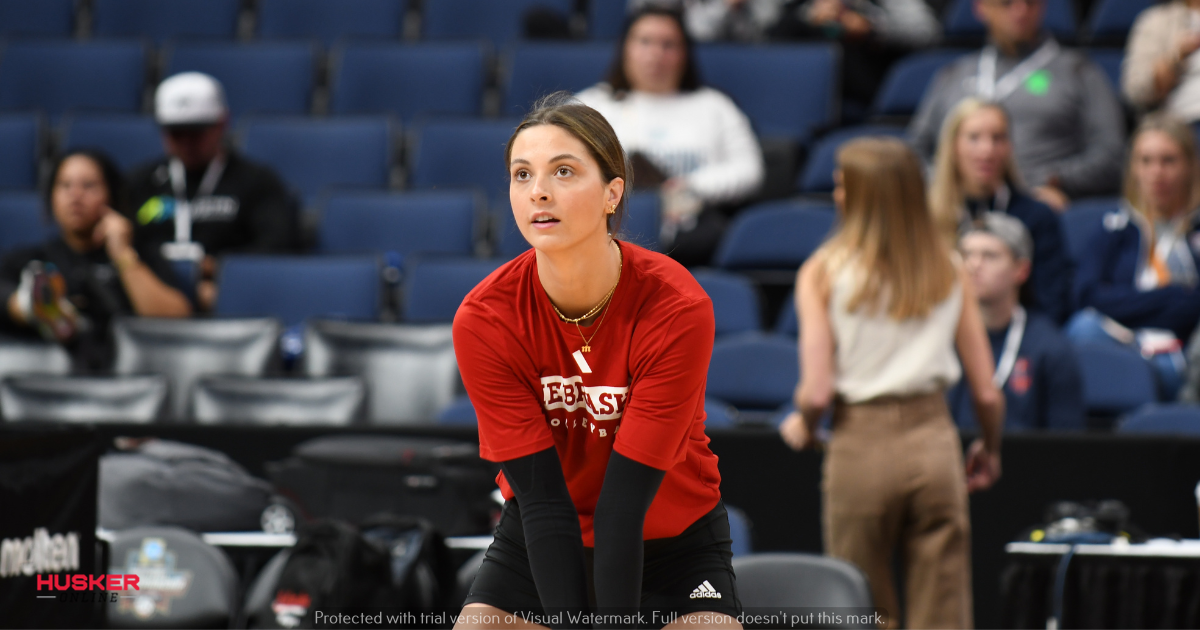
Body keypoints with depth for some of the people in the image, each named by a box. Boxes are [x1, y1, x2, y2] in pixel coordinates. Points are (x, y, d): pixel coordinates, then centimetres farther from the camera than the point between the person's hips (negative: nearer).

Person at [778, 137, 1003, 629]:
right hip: (934, 441, 2)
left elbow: (818, 392, -9)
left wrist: (801, 425, 14)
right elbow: (986, 391, 3)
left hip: (861, 445, -2)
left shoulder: (825, 271, -2)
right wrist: (990, 450, 23)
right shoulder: (948, 269, 5)